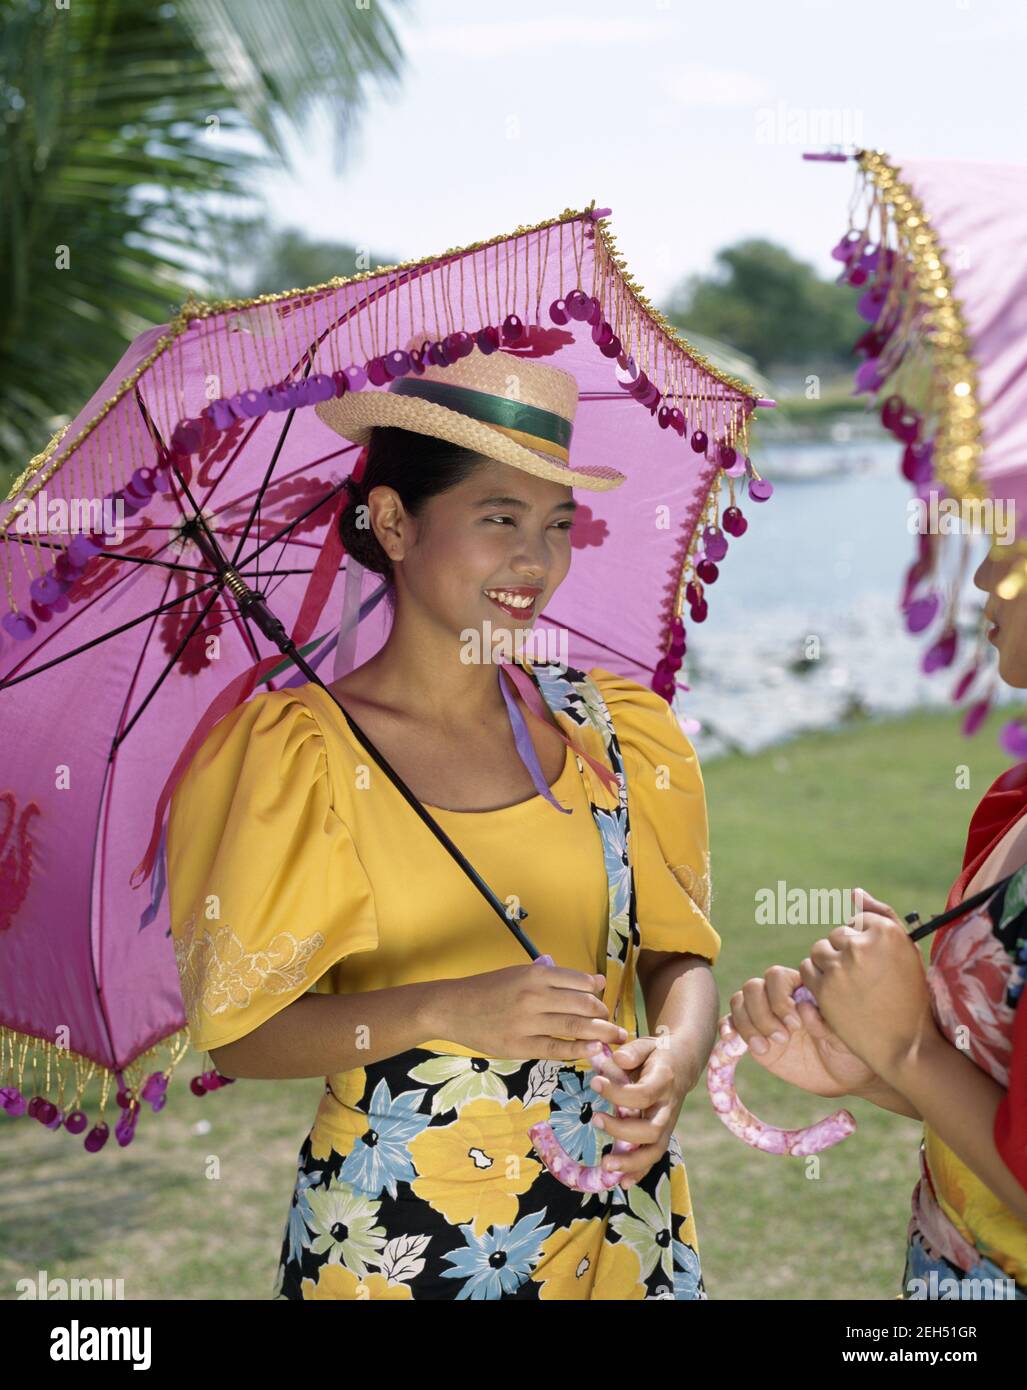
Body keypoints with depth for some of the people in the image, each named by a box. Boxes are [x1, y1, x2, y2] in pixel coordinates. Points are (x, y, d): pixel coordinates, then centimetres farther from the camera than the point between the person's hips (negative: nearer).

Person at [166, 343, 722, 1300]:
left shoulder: (600, 725, 0)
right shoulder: (301, 751, -10)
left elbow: (677, 948, 5)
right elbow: (241, 1035, -12)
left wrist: (679, 1050, -17)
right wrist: (446, 1012, -27)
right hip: (395, 1235, -3)